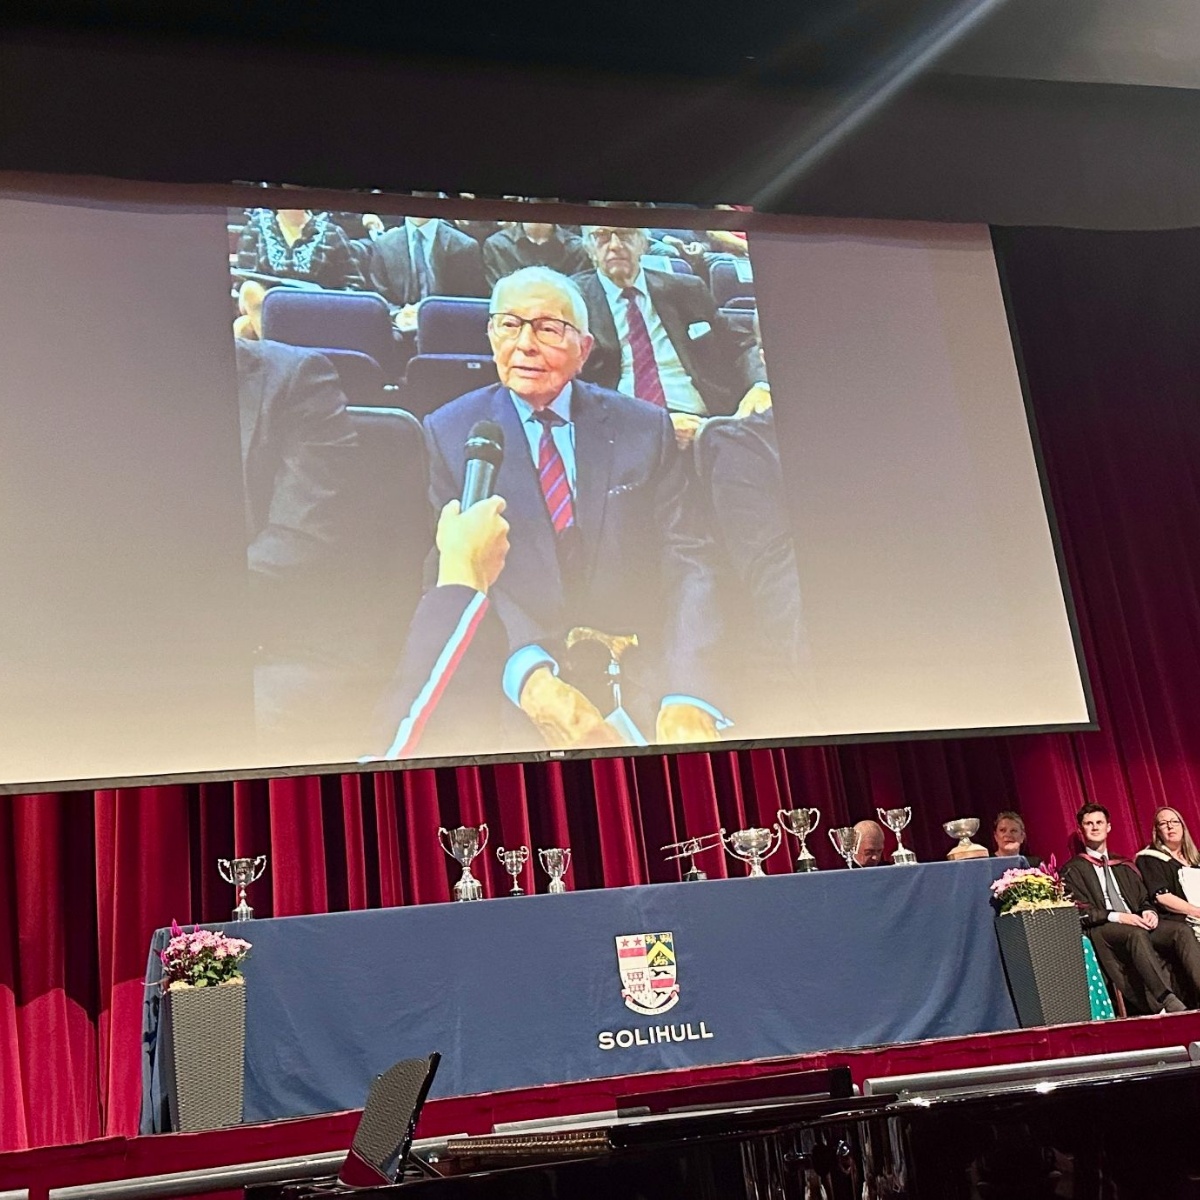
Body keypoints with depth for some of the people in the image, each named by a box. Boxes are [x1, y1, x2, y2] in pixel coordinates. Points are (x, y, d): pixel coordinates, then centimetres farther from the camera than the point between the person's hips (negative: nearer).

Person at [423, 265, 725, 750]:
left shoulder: (644, 428, 7)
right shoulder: (449, 433, 5)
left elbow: (687, 563, 0)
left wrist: (686, 697, -17)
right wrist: (528, 675, -23)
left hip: (636, 670, 1)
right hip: (507, 671, -1)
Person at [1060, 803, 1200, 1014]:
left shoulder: (1123, 866, 27)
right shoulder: (1072, 870, 9)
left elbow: (1143, 899, 21)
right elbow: (1079, 911, -3)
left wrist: (1148, 911, -5)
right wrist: (1117, 917, -17)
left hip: (1137, 924, 5)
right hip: (1102, 930, -5)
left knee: (1181, 930, -23)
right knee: (1137, 934, -38)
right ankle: (1168, 1002, -51)